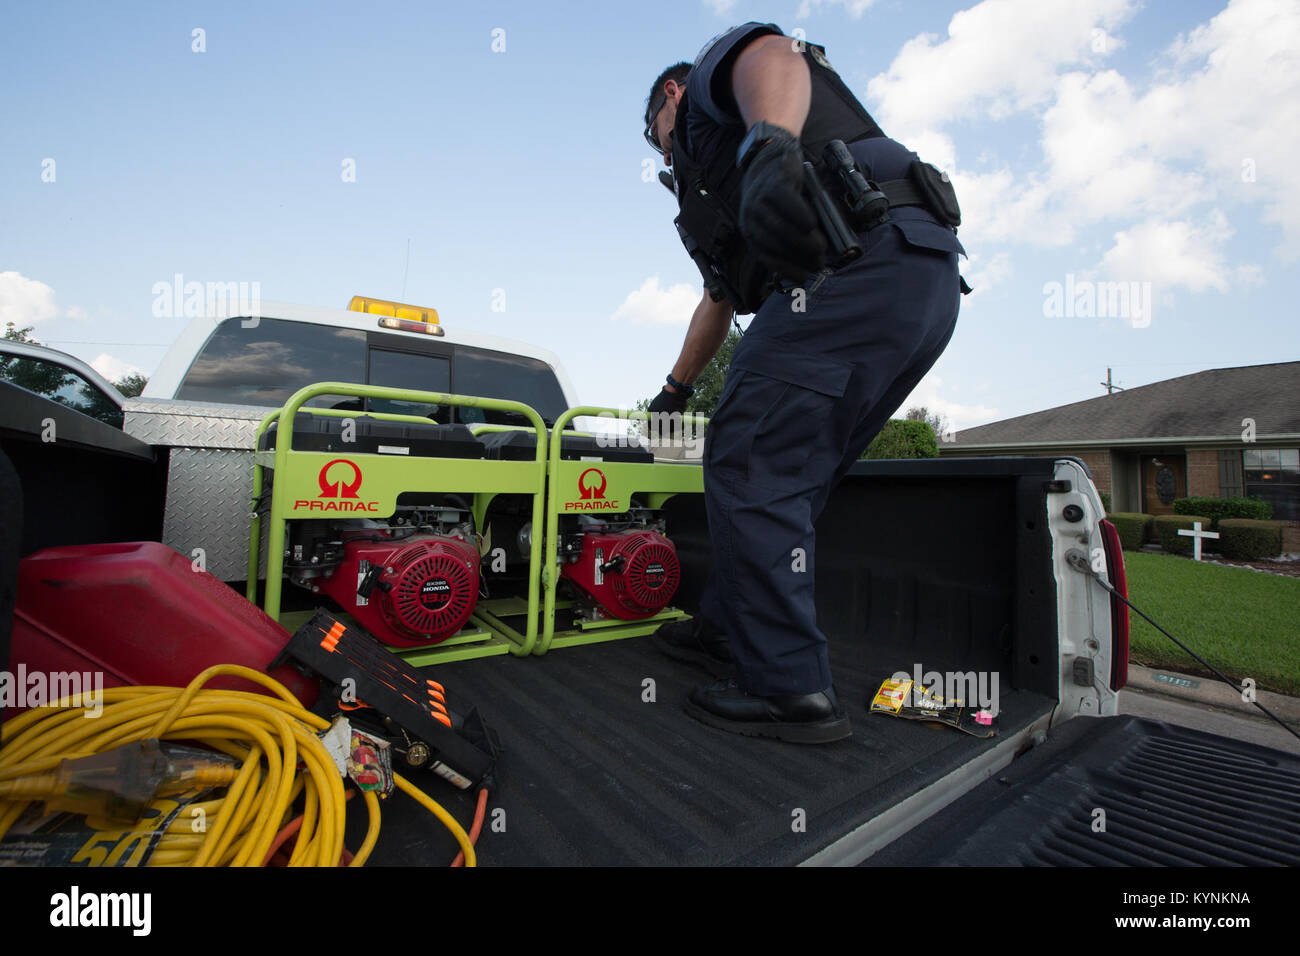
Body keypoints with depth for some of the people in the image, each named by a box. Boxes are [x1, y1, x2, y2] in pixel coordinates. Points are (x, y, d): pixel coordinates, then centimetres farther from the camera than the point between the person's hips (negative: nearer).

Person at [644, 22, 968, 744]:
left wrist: (769, 143, -33)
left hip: (860, 259, -10)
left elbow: (775, 56, -8)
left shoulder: (718, 67, 19)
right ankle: (725, 629, 23)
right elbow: (719, 298, 47)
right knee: (789, 479, 11)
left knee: (748, 467, -11)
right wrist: (676, 389, 54)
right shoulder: (723, 177, 42)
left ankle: (791, 690, -7)